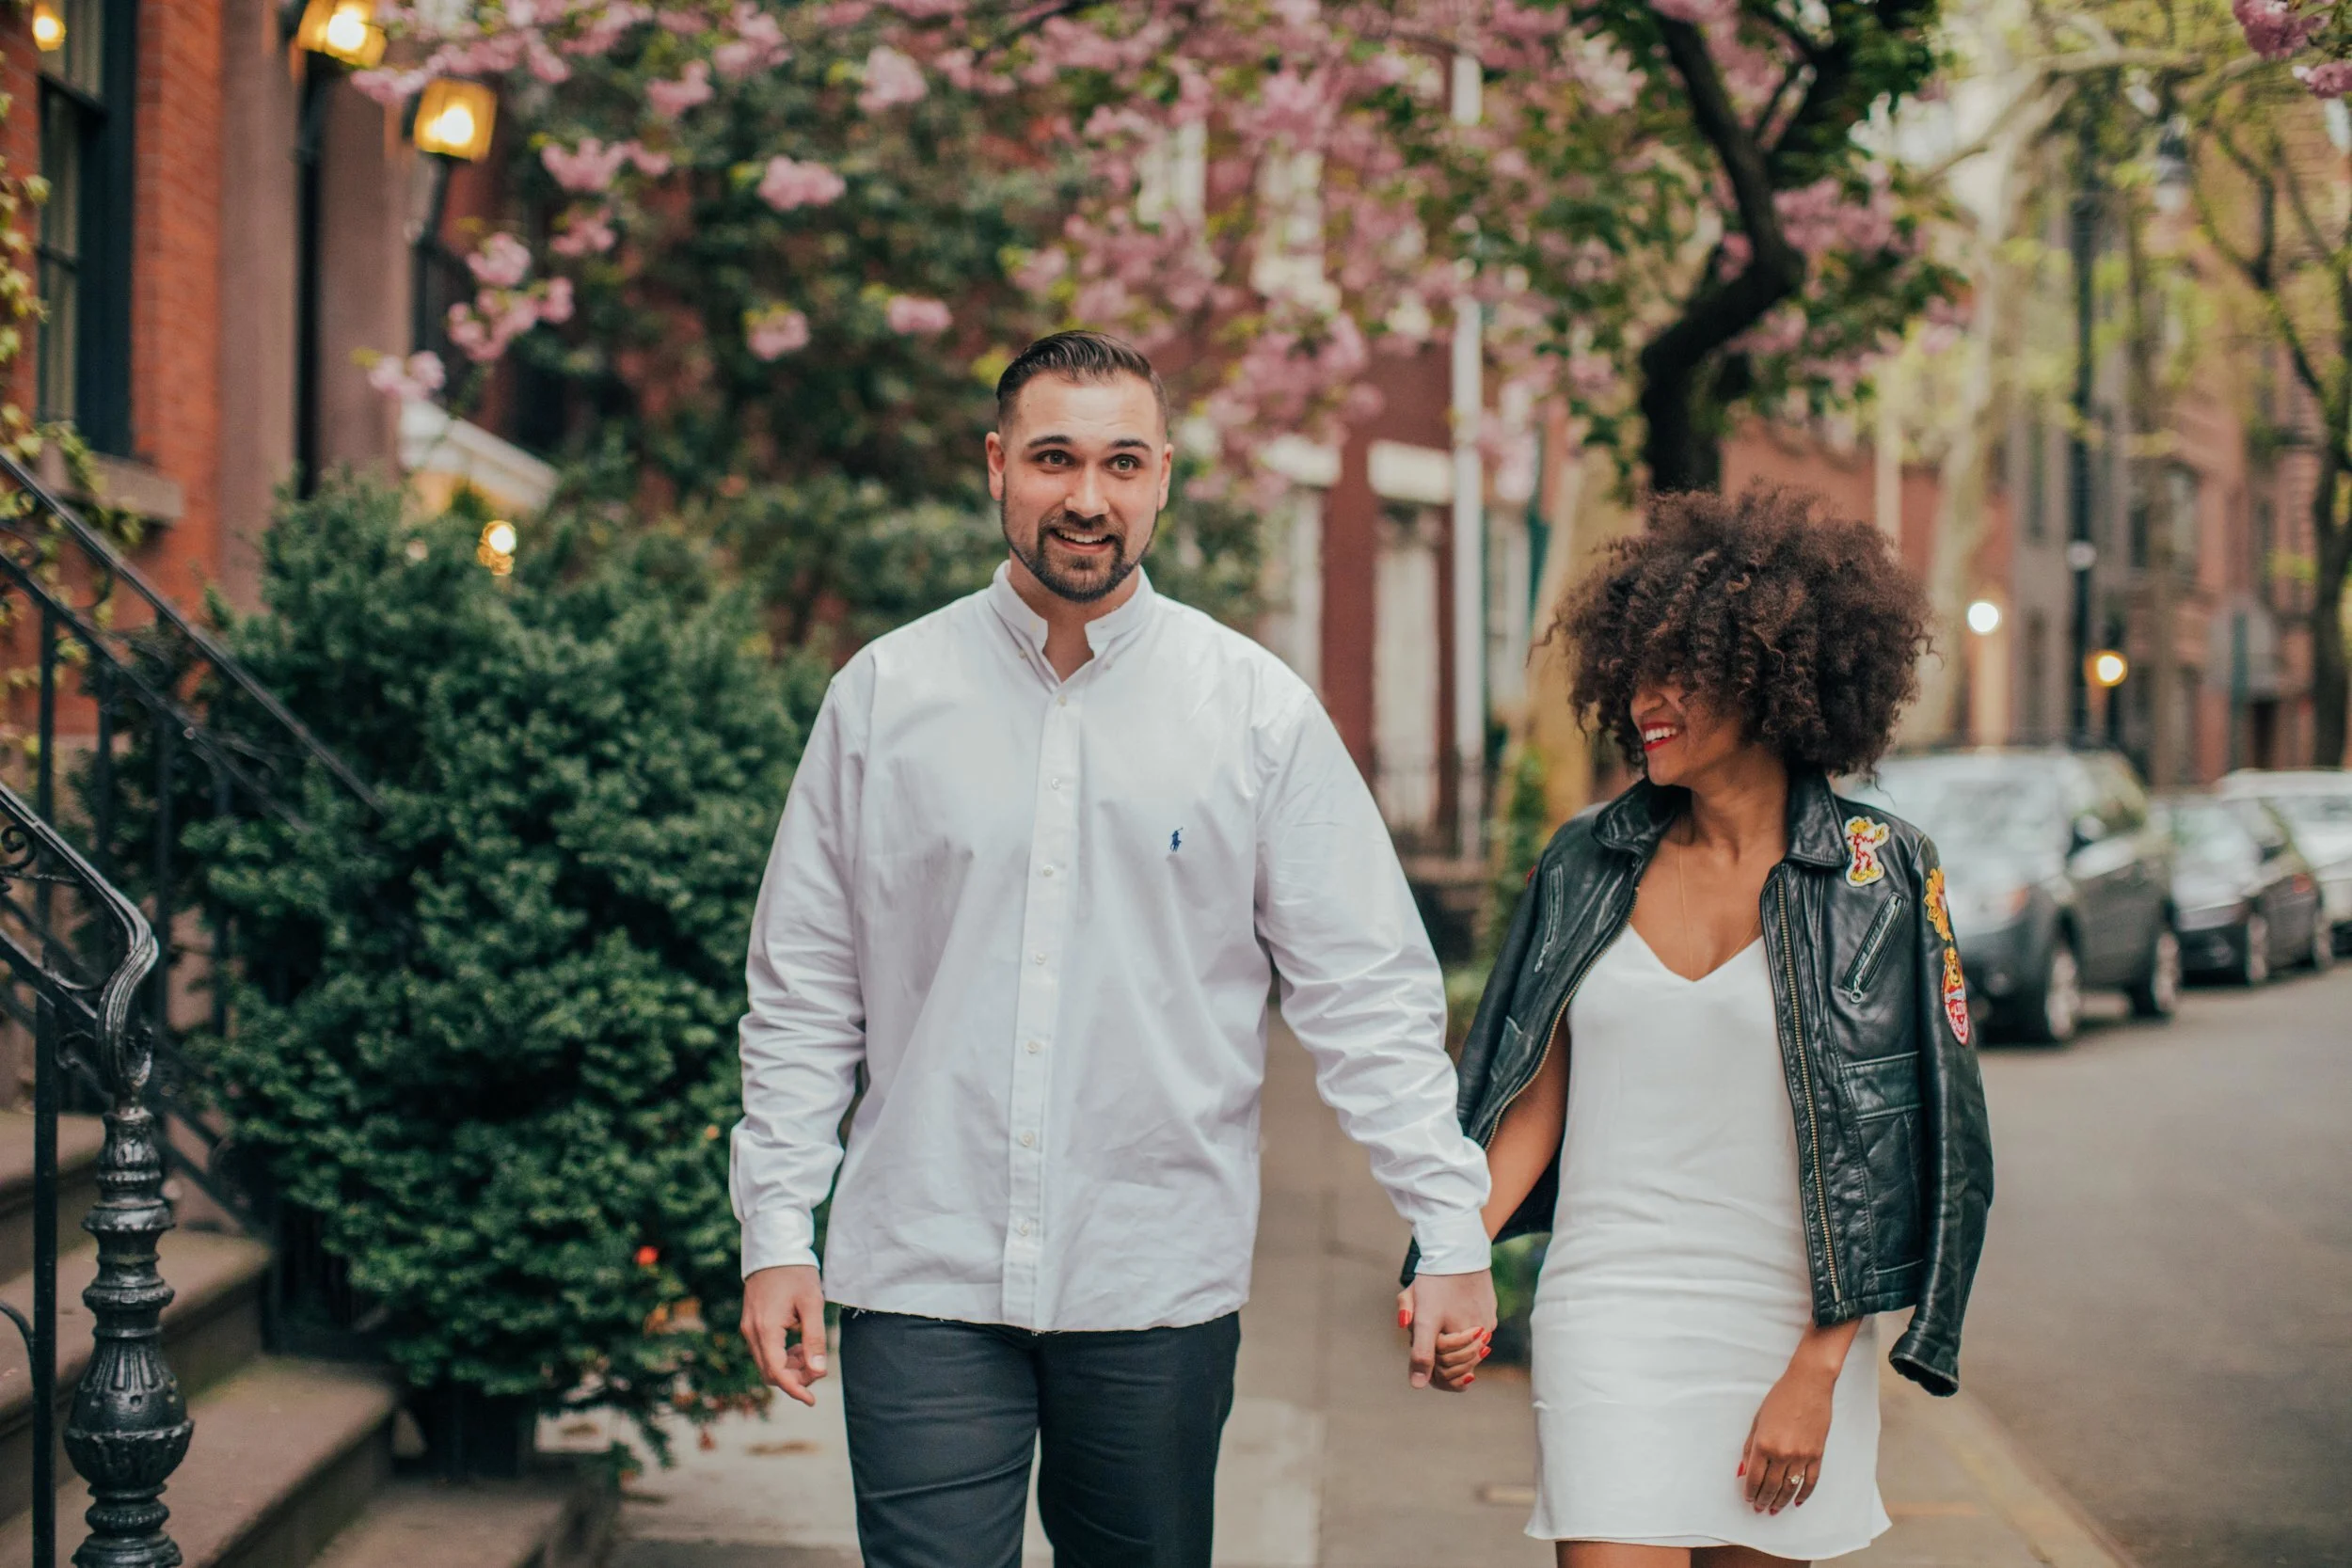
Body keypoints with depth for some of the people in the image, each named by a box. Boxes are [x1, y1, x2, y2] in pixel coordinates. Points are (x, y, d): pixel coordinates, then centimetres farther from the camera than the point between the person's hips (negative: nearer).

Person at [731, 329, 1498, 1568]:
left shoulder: (1259, 711, 1)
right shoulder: (886, 696, 4)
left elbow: (1367, 992, 2)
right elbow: (805, 991, 8)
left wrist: (1452, 1234, -4)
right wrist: (777, 1233, 3)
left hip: (1159, 1286, 0)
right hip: (922, 1278, 0)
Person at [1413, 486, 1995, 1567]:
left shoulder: (1879, 872, -2)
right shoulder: (1588, 866, 6)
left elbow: (1898, 1146, -3)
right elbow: (1537, 1098, 9)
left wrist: (1817, 1372, -7)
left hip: (1789, 1322, -1)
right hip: (1607, 1317, 1)